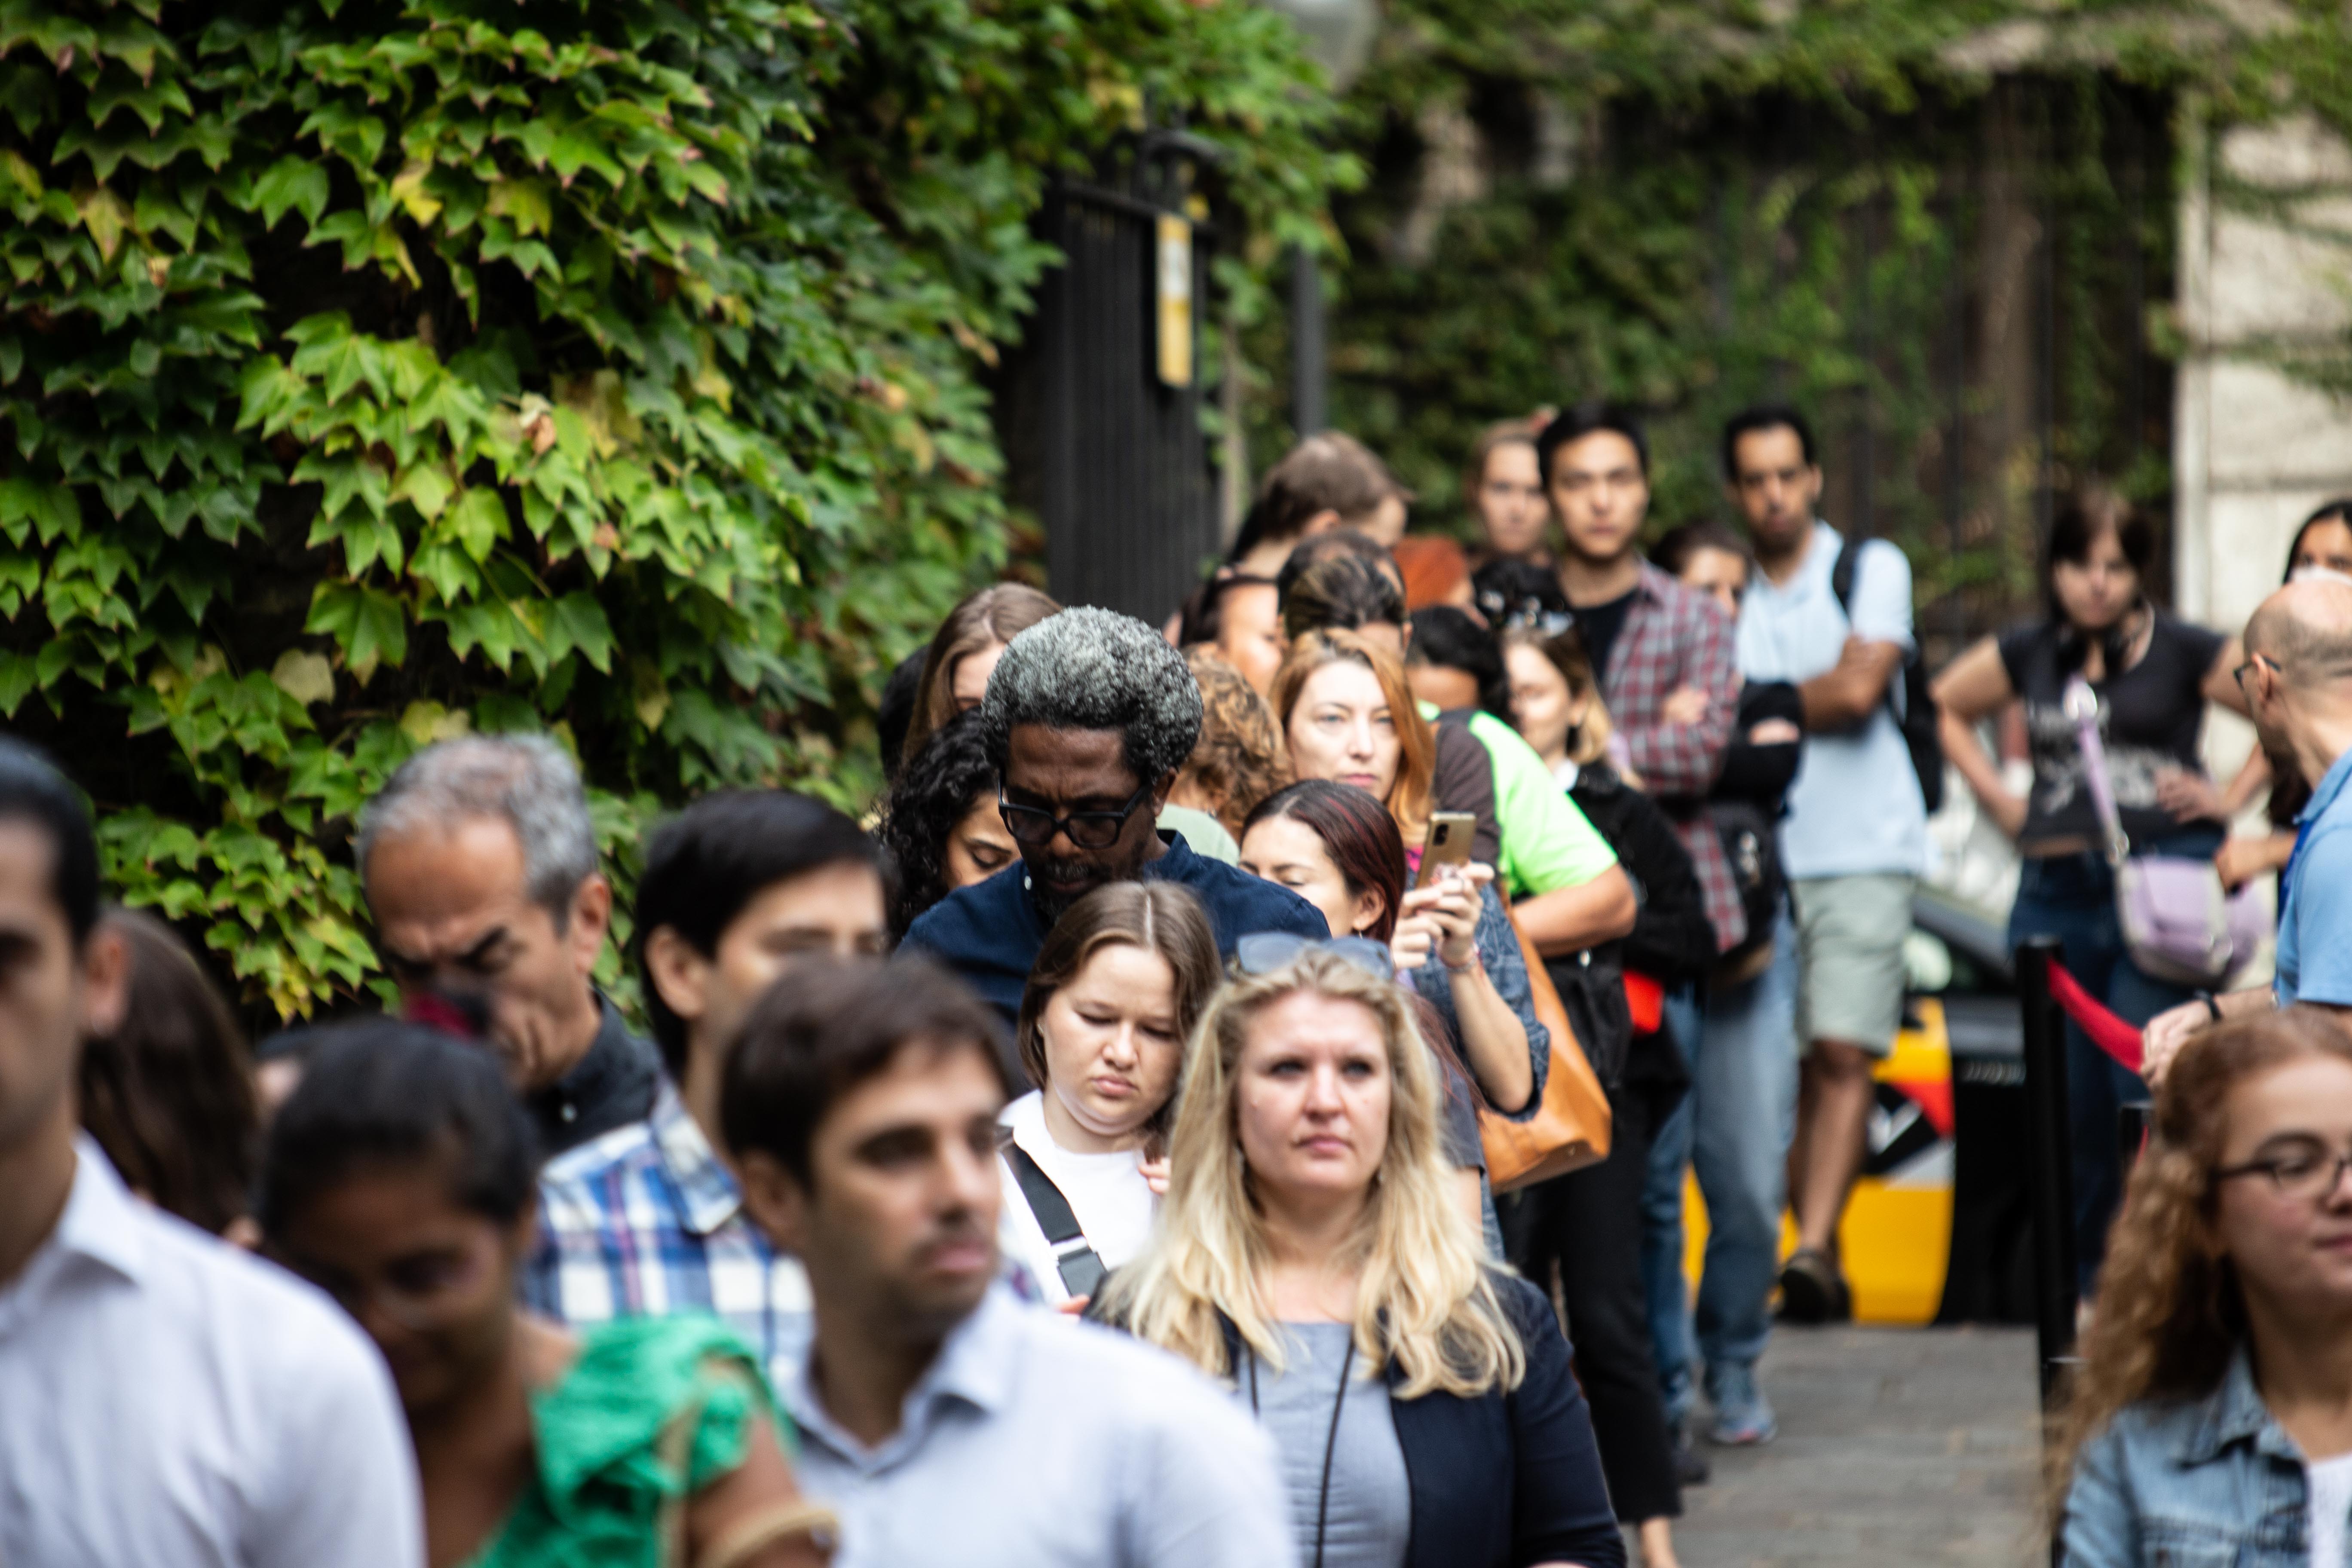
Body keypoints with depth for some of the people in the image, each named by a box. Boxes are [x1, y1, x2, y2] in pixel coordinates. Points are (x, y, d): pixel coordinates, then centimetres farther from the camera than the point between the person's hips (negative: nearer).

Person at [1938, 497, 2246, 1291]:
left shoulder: (2185, 652, 1)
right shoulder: (2028, 655, 12)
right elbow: (1946, 705, 29)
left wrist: (2228, 798, 0)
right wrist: (1994, 794, 19)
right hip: (2056, 891, 4)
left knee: (2147, 1093, -12)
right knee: (2070, 1101, 8)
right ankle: (2084, 1280, 19)